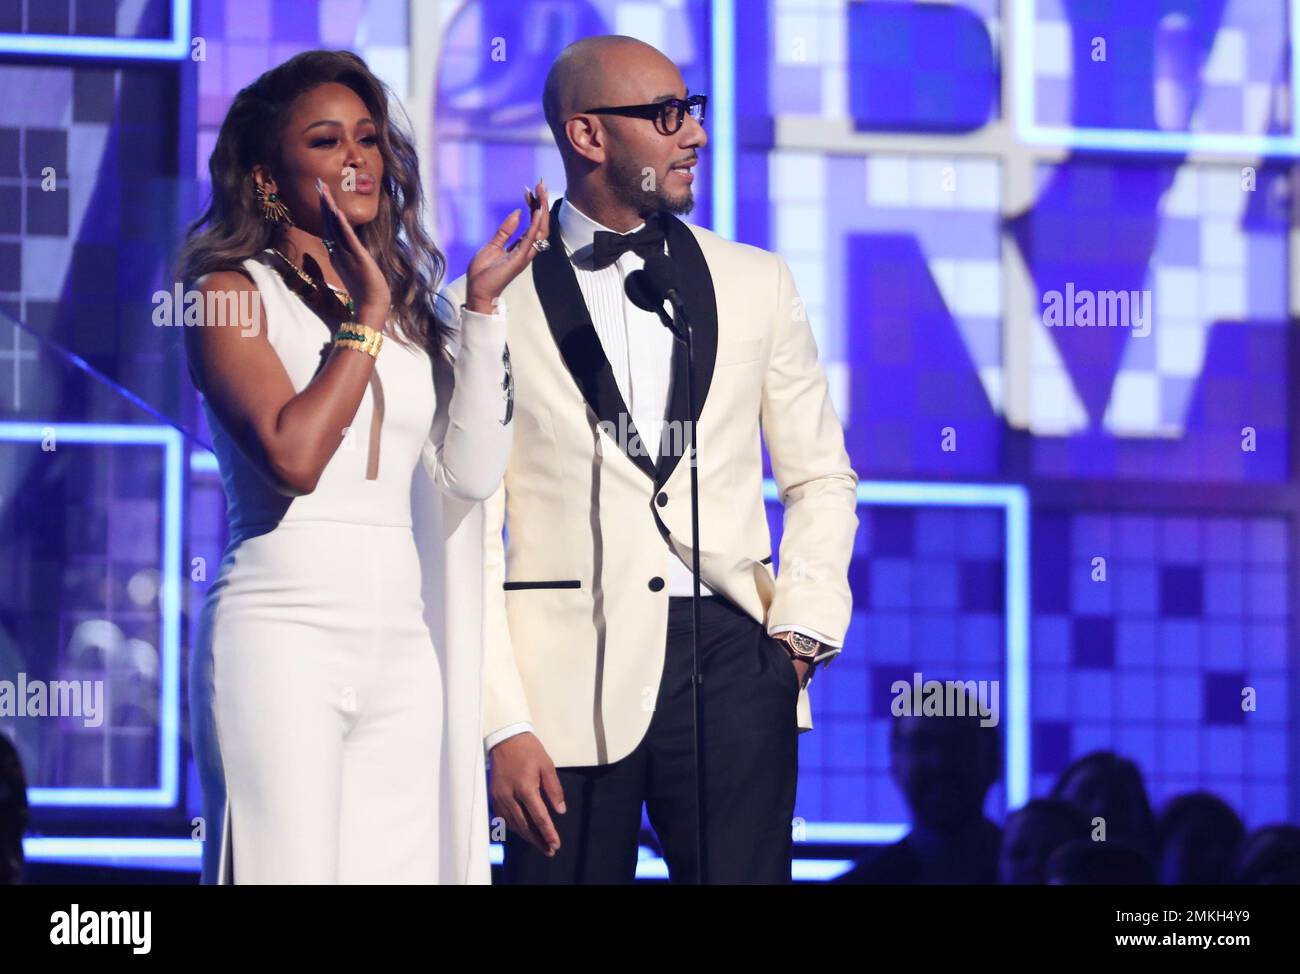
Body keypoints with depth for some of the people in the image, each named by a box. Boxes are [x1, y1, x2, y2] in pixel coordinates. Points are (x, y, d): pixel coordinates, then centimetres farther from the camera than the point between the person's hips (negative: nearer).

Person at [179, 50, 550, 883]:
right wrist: (364, 319, -6)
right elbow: (293, 454, -15)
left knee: (397, 863, 2)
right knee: (291, 867, -8)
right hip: (284, 628, -5)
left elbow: (472, 471, 6)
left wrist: (483, 306, 4)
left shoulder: (408, 306, 16)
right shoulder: (235, 291, 0)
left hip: (400, 641, 6)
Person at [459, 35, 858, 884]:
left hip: (729, 656, 2)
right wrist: (502, 724, -8)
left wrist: (805, 625, 0)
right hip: (569, 676, -2)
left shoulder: (756, 283, 12)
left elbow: (821, 478, 17)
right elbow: (470, 536, 0)